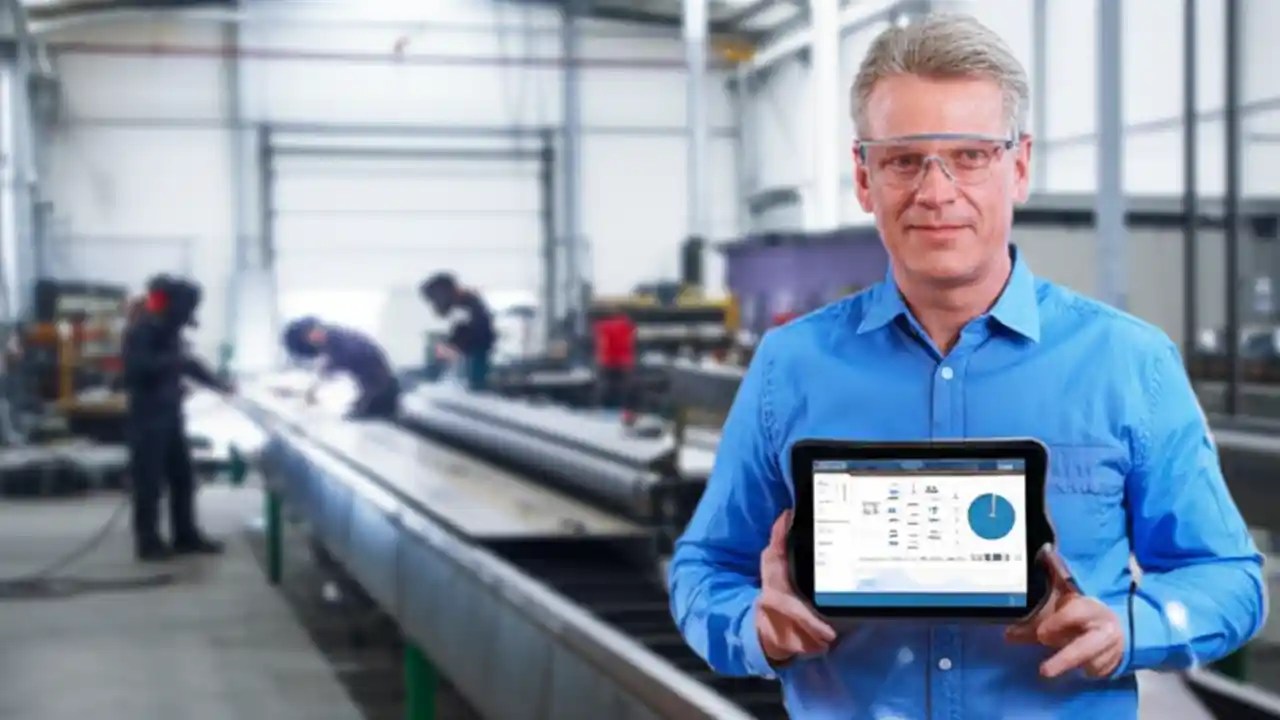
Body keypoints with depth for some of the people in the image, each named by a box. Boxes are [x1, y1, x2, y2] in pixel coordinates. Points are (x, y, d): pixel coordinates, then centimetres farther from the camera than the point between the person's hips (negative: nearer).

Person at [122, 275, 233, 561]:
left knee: (182, 476, 12)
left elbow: (182, 363, 26)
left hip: (170, 414, 9)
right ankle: (148, 542, 1)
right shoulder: (141, 330, -14)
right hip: (147, 416, -9)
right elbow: (136, 366, -27)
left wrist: (218, 384, 20)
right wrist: (174, 361, -26)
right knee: (149, 480, -5)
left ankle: (186, 535, 21)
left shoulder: (168, 330, 15)